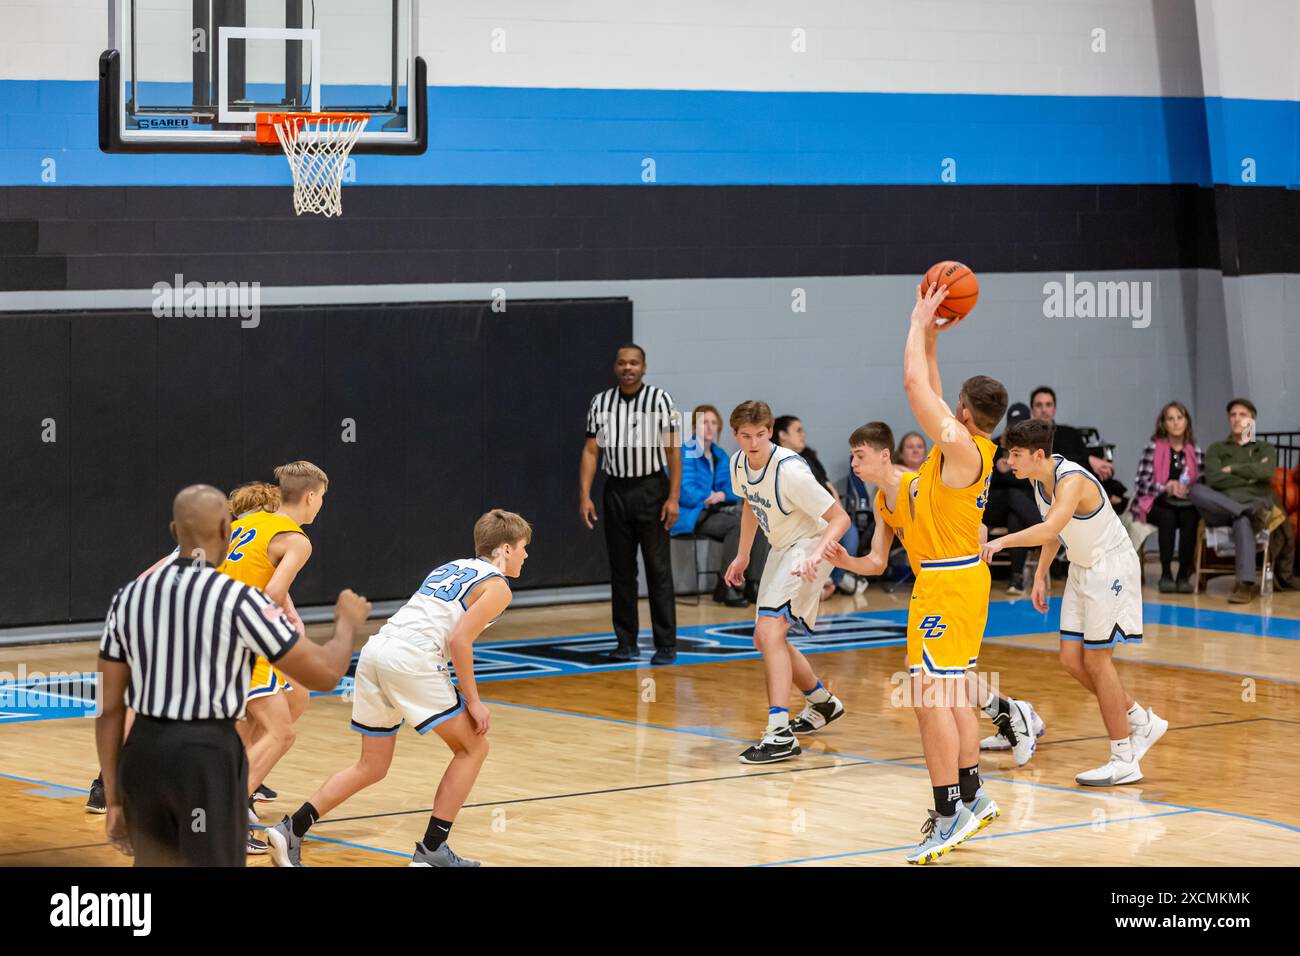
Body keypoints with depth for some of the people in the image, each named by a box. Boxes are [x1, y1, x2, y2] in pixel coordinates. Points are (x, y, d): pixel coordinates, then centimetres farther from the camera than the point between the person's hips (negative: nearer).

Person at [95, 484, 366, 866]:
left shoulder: (129, 596, 4)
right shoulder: (238, 599, -11)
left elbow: (109, 707, 6)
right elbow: (325, 674, -9)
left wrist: (113, 798, 13)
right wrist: (347, 621, 12)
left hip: (143, 753, 5)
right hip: (208, 755, -5)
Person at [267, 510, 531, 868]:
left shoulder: (452, 567, 28)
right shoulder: (497, 587, 3)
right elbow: (459, 640, -9)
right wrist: (472, 701, -2)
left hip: (376, 649, 8)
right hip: (411, 659, -8)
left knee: (371, 767, 15)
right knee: (472, 747, 8)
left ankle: (291, 830, 3)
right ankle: (432, 850, 5)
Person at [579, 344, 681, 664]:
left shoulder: (660, 399, -3)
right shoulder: (600, 403, 6)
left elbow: (673, 450, -5)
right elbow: (590, 451, 6)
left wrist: (673, 498, -12)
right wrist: (584, 496, -3)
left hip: (651, 490, -3)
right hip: (616, 491, 3)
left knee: (659, 570, -3)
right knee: (620, 571, 6)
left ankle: (666, 645, 0)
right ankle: (626, 642, 13)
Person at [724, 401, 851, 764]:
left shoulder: (789, 470, -28)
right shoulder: (739, 463, -4)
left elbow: (840, 517, -26)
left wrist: (817, 553, -41)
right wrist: (742, 556, 21)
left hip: (809, 547, -9)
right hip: (781, 549, 9)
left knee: (769, 631, -24)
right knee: (766, 639, 16)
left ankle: (780, 734, -30)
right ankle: (822, 702, 40)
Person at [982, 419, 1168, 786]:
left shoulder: (1072, 481, -28)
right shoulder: (1039, 479, 1)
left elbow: (1051, 528, -45)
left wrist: (1002, 542, -51)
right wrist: (1040, 575, 12)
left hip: (1111, 567, -9)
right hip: (1082, 569, 9)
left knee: (1096, 660, -7)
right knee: (1072, 659, 6)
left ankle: (1124, 761, 1)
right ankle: (1142, 722, 23)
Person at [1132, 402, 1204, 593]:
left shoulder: (1196, 452, 14)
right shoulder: (1153, 448, 6)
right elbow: (1142, 483, -3)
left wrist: (1188, 490, -11)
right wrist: (1166, 488, -17)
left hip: (1185, 504, 2)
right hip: (1156, 504, -2)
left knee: (1189, 516, -33)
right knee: (1168, 515, -36)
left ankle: (1184, 575, -28)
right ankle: (1165, 574, -32)